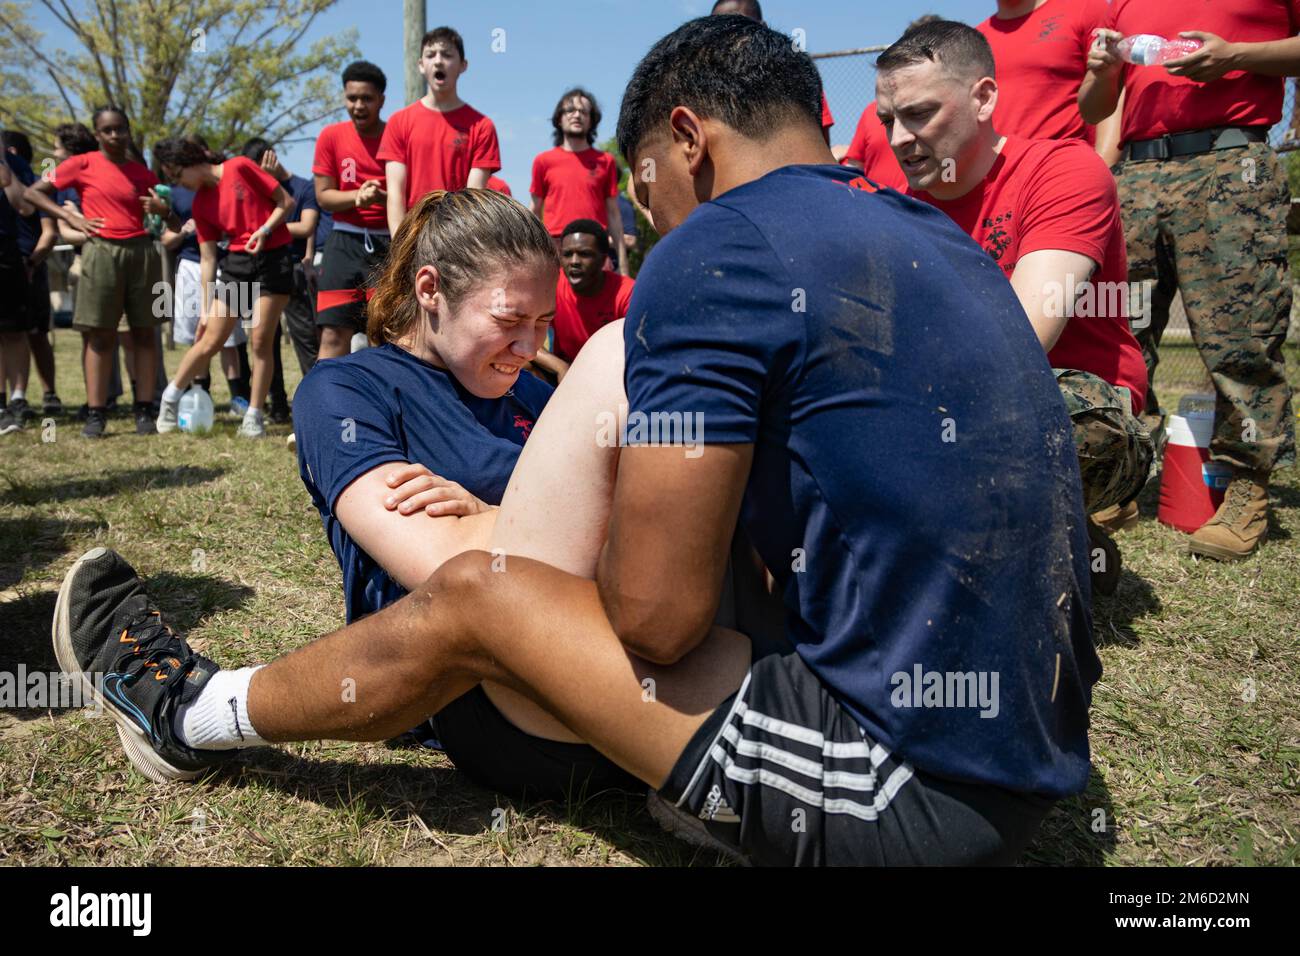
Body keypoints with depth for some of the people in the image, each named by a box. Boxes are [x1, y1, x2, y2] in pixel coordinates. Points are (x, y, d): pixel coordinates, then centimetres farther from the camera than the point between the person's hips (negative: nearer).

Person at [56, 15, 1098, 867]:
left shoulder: (714, 249, -17)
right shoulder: (942, 239, 10)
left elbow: (657, 613, -18)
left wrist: (622, 553, 5)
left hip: (915, 795, -8)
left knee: (473, 598, -1)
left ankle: (192, 714, 26)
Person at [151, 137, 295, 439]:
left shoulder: (240, 167, -5)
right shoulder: (200, 205, 7)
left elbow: (286, 202, -2)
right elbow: (207, 259, 7)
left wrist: (264, 230, -16)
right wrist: (205, 308, 4)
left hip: (275, 258, -3)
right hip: (237, 263, 3)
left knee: (261, 341, -5)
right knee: (210, 341, 0)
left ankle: (254, 417, 4)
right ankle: (170, 398, 18)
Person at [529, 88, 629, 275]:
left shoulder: (605, 161, 8)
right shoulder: (543, 161, 8)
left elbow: (613, 213, 9)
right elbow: (536, 212, 12)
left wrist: (622, 262, 4)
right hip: (554, 248, 0)